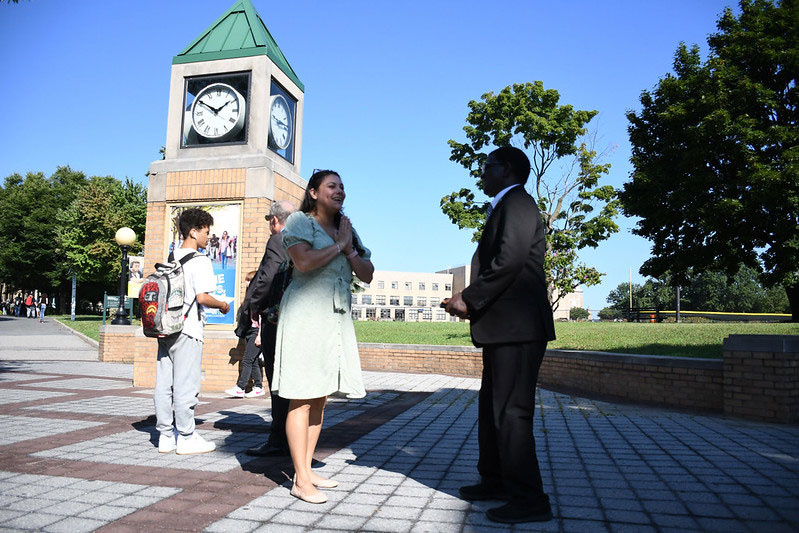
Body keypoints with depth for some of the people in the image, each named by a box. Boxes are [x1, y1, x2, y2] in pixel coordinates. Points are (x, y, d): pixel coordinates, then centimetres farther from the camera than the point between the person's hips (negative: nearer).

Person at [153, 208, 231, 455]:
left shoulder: (170, 259, 13)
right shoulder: (199, 260, -10)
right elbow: (202, 297, -18)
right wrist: (222, 305, -1)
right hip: (187, 331, -8)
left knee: (164, 384, 9)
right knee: (186, 386, -1)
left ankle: (165, 436, 18)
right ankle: (186, 438, 7)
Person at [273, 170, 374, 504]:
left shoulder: (346, 229, 19)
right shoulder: (300, 221, 0)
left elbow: (367, 275, 13)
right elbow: (304, 262, -18)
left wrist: (350, 249, -2)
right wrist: (339, 245, -6)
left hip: (336, 318, 7)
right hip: (306, 314, -7)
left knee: (319, 398, 10)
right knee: (302, 398, -5)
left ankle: (307, 469, 20)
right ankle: (301, 480, 1)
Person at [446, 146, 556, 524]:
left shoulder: (517, 202, -8)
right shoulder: (506, 207, 23)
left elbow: (510, 259, -22)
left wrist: (469, 298, -17)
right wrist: (472, 301, 7)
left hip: (517, 327, -11)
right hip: (504, 327, 11)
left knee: (510, 412, -5)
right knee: (492, 409, 18)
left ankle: (529, 500, 6)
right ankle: (495, 481, 32)